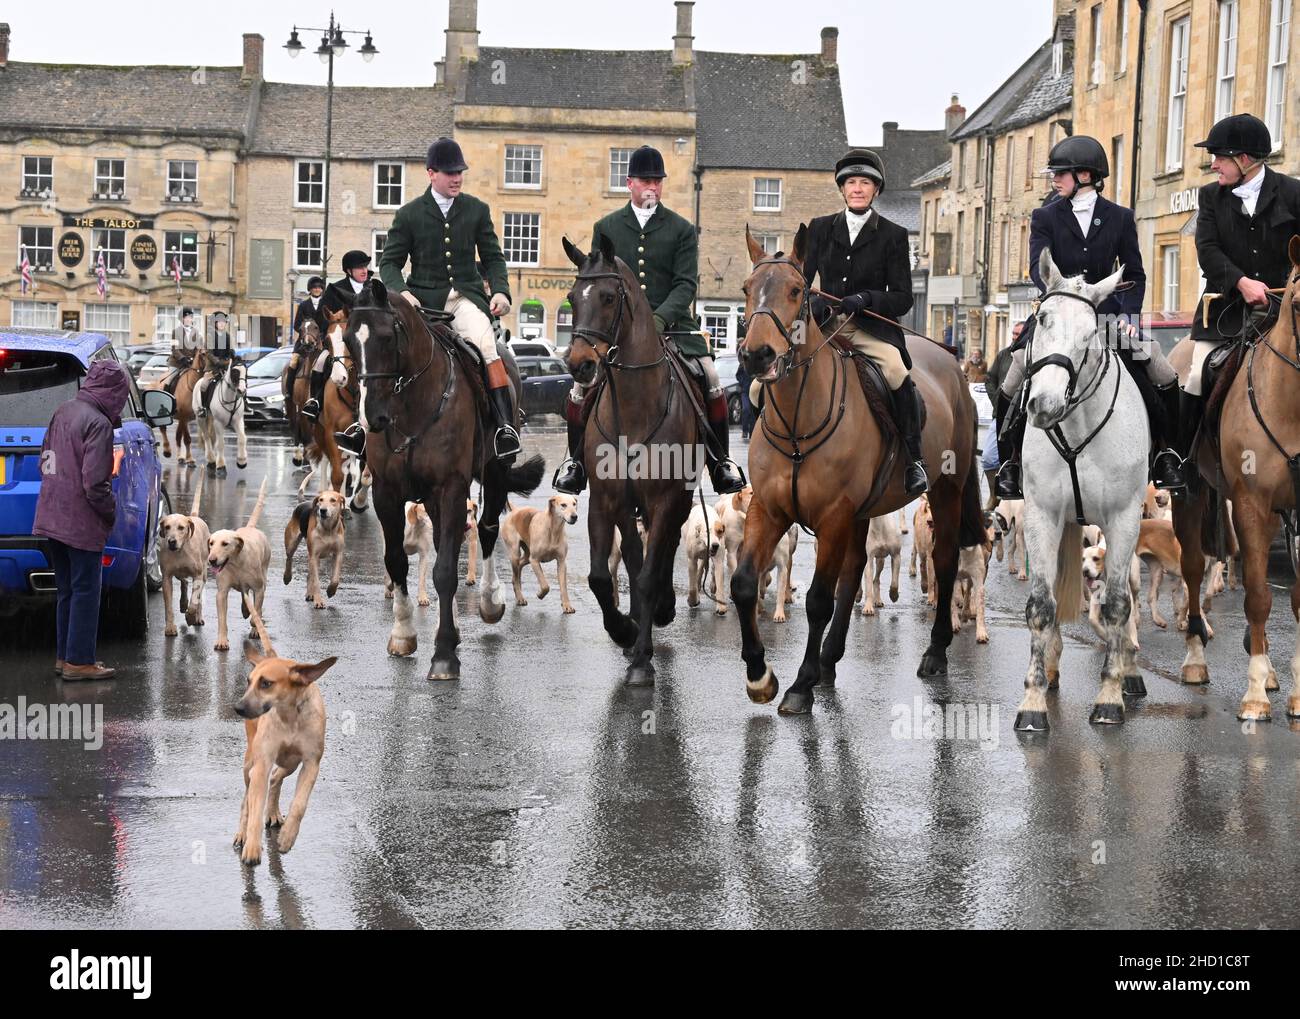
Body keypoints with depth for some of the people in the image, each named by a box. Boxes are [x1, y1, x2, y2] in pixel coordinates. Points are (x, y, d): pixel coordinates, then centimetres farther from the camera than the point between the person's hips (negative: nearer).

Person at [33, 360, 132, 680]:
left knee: (67, 591, 17)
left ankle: (65, 656, 23)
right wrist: (111, 513, -6)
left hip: (52, 518, 8)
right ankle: (78, 662, 5)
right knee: (85, 591, 1)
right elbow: (95, 483, -21)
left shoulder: (63, 413, 7)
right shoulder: (98, 424, -18)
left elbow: (46, 461, 16)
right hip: (82, 524, -8)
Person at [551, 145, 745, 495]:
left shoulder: (682, 230, 8)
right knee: (582, 382, -18)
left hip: (671, 322, -1)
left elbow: (686, 283, -2)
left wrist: (661, 317, -19)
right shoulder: (606, 228, 13)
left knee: (711, 382, -18)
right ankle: (575, 460, 2)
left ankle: (722, 463, -1)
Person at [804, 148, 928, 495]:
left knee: (898, 371, -32)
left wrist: (866, 298, -17)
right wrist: (809, 301, -13)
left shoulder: (893, 235, 7)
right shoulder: (820, 228, 14)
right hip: (824, 325, 2)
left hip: (872, 328, -2)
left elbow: (903, 298, 2)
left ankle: (914, 460, -21)